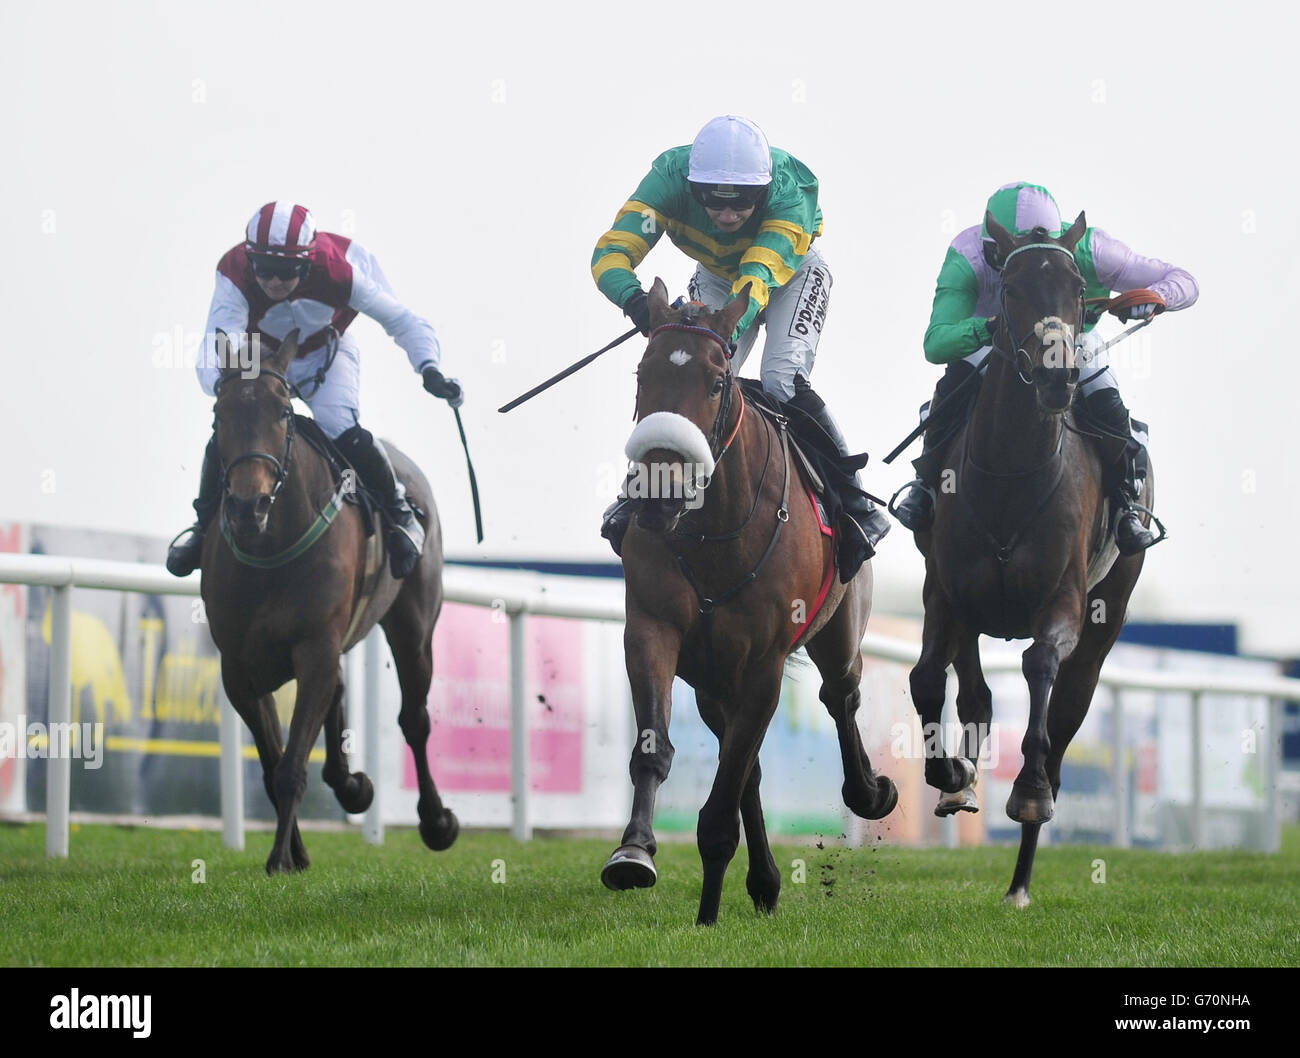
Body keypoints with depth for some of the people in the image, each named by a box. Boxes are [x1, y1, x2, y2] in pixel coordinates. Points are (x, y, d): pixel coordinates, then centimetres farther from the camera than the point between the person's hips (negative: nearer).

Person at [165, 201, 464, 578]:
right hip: (261, 355, 1)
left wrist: (429, 370, -42)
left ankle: (398, 511, 4)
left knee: (344, 434, -22)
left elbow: (402, 321, -26)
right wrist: (221, 383, -69)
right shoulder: (235, 277, -35)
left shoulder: (340, 270, -35)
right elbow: (218, 338, -46)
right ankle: (206, 522, 14)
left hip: (325, 353, -1)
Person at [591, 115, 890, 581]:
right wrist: (636, 300, -62)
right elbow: (611, 252, -41)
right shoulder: (670, 177, -34)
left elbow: (759, 279, -50)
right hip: (717, 277, 3)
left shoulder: (789, 192, -41)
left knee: (782, 382, -24)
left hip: (792, 273, -3)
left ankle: (855, 502, -12)